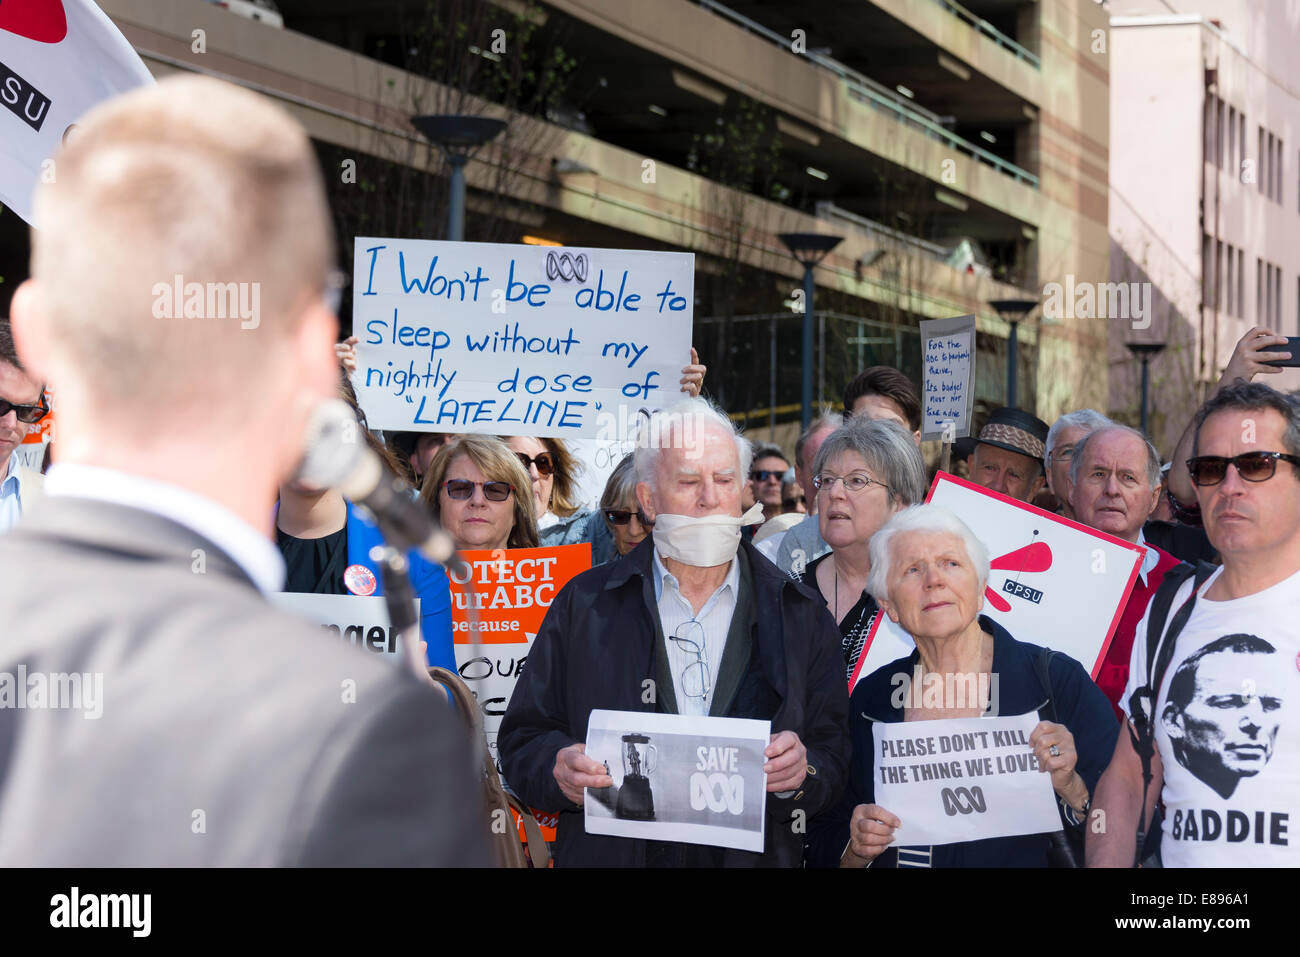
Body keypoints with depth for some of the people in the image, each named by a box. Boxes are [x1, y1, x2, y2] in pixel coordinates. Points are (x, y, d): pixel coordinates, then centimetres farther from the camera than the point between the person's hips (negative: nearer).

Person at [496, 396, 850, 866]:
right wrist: (557, 771, -12)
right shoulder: (583, 607, 9)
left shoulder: (802, 616, 11)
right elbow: (523, 739, 8)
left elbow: (836, 752, 8)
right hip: (611, 854, 2)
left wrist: (804, 775, -12)